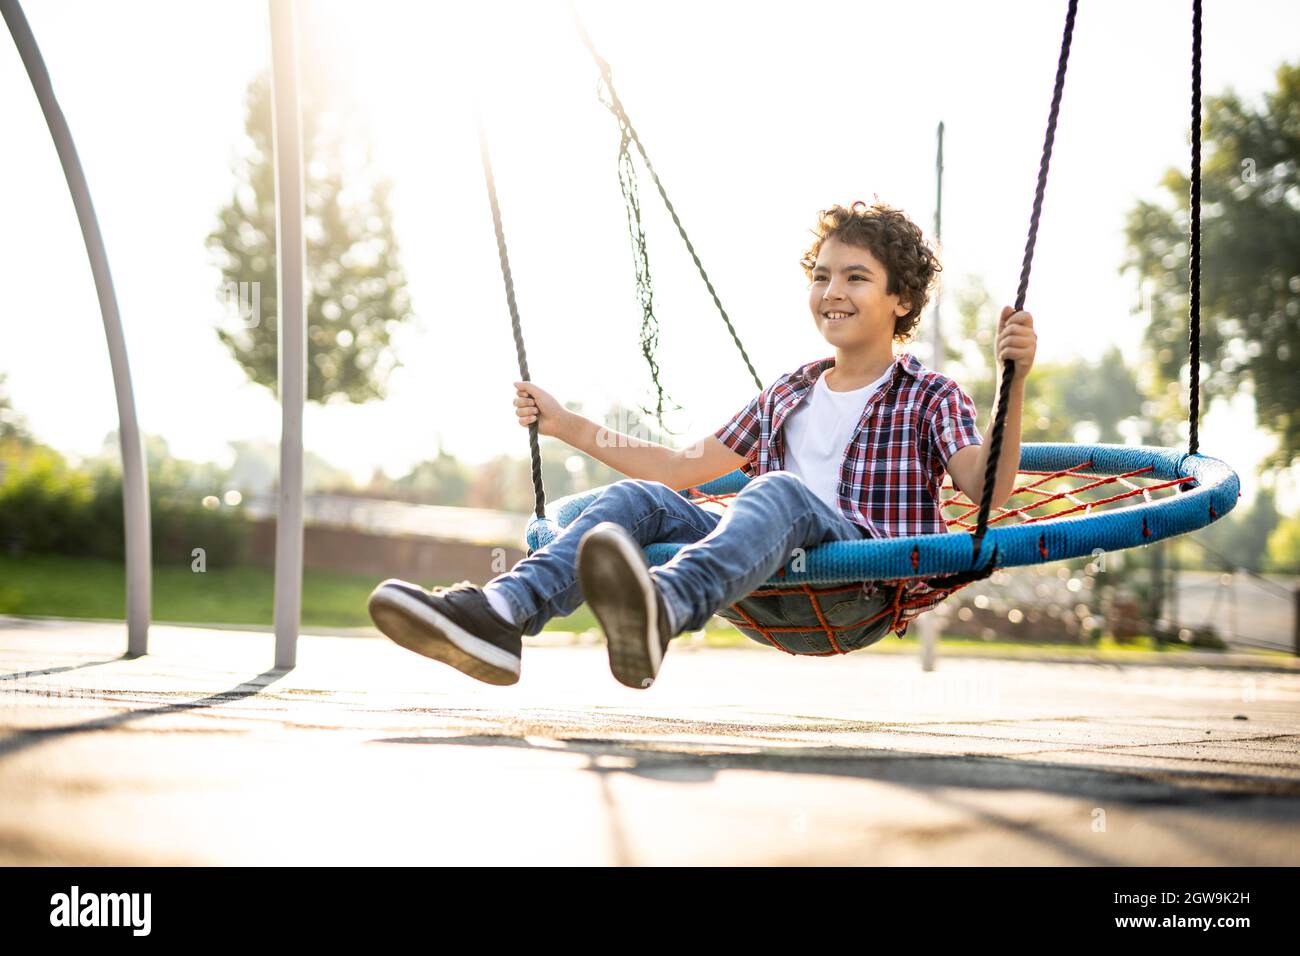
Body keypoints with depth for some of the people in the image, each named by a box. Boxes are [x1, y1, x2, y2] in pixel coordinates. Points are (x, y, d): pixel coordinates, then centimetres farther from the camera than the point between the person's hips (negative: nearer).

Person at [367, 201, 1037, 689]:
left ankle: (661, 612, -69)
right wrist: (567, 426, 27)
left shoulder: (930, 398, 12)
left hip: (865, 586, -5)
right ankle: (500, 614, -42)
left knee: (780, 492, -35)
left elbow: (988, 487, -8)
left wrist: (1013, 384, -25)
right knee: (637, 499, -14)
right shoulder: (788, 394, 28)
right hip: (772, 601, 5)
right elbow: (685, 467, 30)